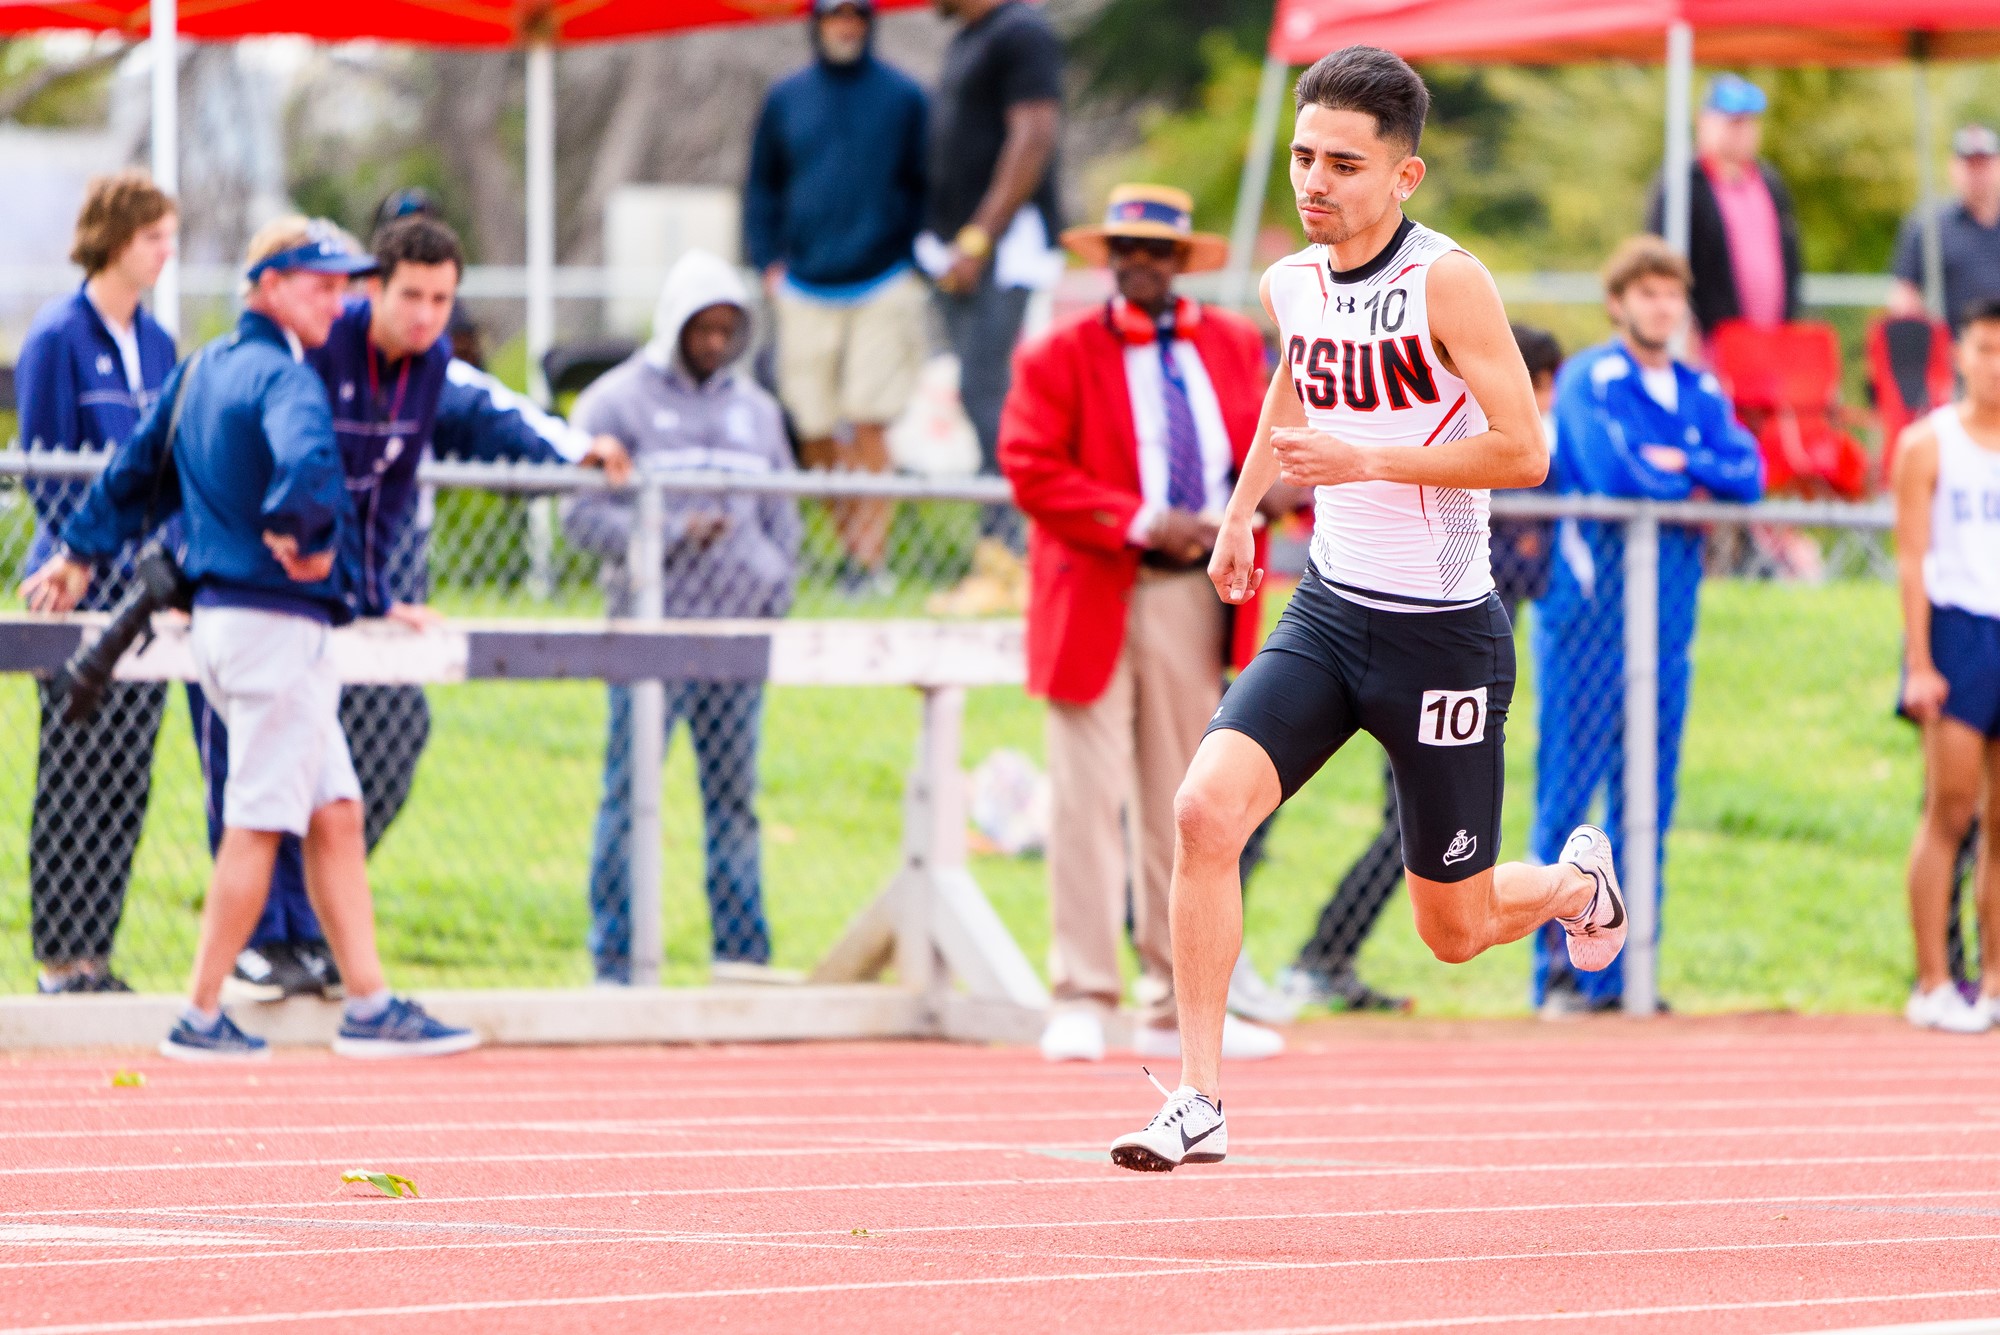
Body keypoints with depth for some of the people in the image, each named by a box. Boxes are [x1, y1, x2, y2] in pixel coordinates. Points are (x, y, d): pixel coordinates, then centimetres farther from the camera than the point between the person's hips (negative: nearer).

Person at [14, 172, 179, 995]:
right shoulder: (58, 337, -8)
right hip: (85, 587, -6)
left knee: (126, 778, 6)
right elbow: (46, 467, -9)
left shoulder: (157, 343, 13)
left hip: (144, 589, 6)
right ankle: (61, 959, 0)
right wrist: (87, 562, -15)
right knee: (75, 774, -4)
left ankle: (94, 951, 12)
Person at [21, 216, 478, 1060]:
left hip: (219, 613, 10)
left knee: (335, 813, 10)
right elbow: (305, 461, -36)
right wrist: (307, 536, -20)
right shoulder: (285, 378, -14)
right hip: (278, 622, -10)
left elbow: (137, 469, 26)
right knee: (258, 825, -3)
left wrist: (82, 551, 36)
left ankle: (369, 1007, 10)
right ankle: (202, 1017, 0)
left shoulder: (200, 370, 15)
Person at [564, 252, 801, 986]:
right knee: (630, 795, -5)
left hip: (738, 625, 4)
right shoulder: (617, 401, 1)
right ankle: (615, 963, -3)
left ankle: (742, 950, 10)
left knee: (734, 792, 6)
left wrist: (777, 590, 7)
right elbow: (583, 512, -6)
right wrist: (672, 533, -17)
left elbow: (781, 514, 22)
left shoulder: (755, 409, 17)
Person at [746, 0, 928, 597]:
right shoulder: (785, 99, 11)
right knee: (815, 437, 2)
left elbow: (927, 188, 8)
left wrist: (916, 261, -1)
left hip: (883, 285, -3)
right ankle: (851, 541, 17)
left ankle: (870, 557, -9)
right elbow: (763, 186, 17)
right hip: (805, 293, 3)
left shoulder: (904, 98, 4)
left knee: (869, 429, -11)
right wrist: (768, 260, 6)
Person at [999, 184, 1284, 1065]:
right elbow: (1030, 469, -10)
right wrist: (1140, 523, -18)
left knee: (1185, 807, 7)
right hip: (1097, 597, -4)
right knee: (1090, 800, -7)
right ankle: (1081, 1003, -3)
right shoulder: (1061, 356, -2)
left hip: (1197, 597, 4)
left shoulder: (1233, 347, 12)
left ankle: (1178, 1010, 11)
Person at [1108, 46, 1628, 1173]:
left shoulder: (1447, 282, -15)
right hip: (1328, 614, 5)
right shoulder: (1292, 284, 4)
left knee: (1454, 930, 6)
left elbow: (1523, 451, -20)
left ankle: (1578, 882, 42)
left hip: (1443, 632, -5)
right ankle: (1200, 1102, -14)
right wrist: (1243, 511, 23)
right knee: (1206, 809, -19)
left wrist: (1365, 461, -24)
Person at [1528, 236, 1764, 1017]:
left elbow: (1748, 474, 3)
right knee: (1569, 791, -6)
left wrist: (1675, 464, -11)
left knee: (1648, 798, 5)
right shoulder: (1589, 379, -4)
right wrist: (1702, 482, -1)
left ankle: (1621, 972, 9)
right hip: (1589, 607, -6)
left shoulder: (1702, 393, 15)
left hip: (1669, 610, 6)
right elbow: (1611, 469, -17)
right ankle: (1558, 971, -4)